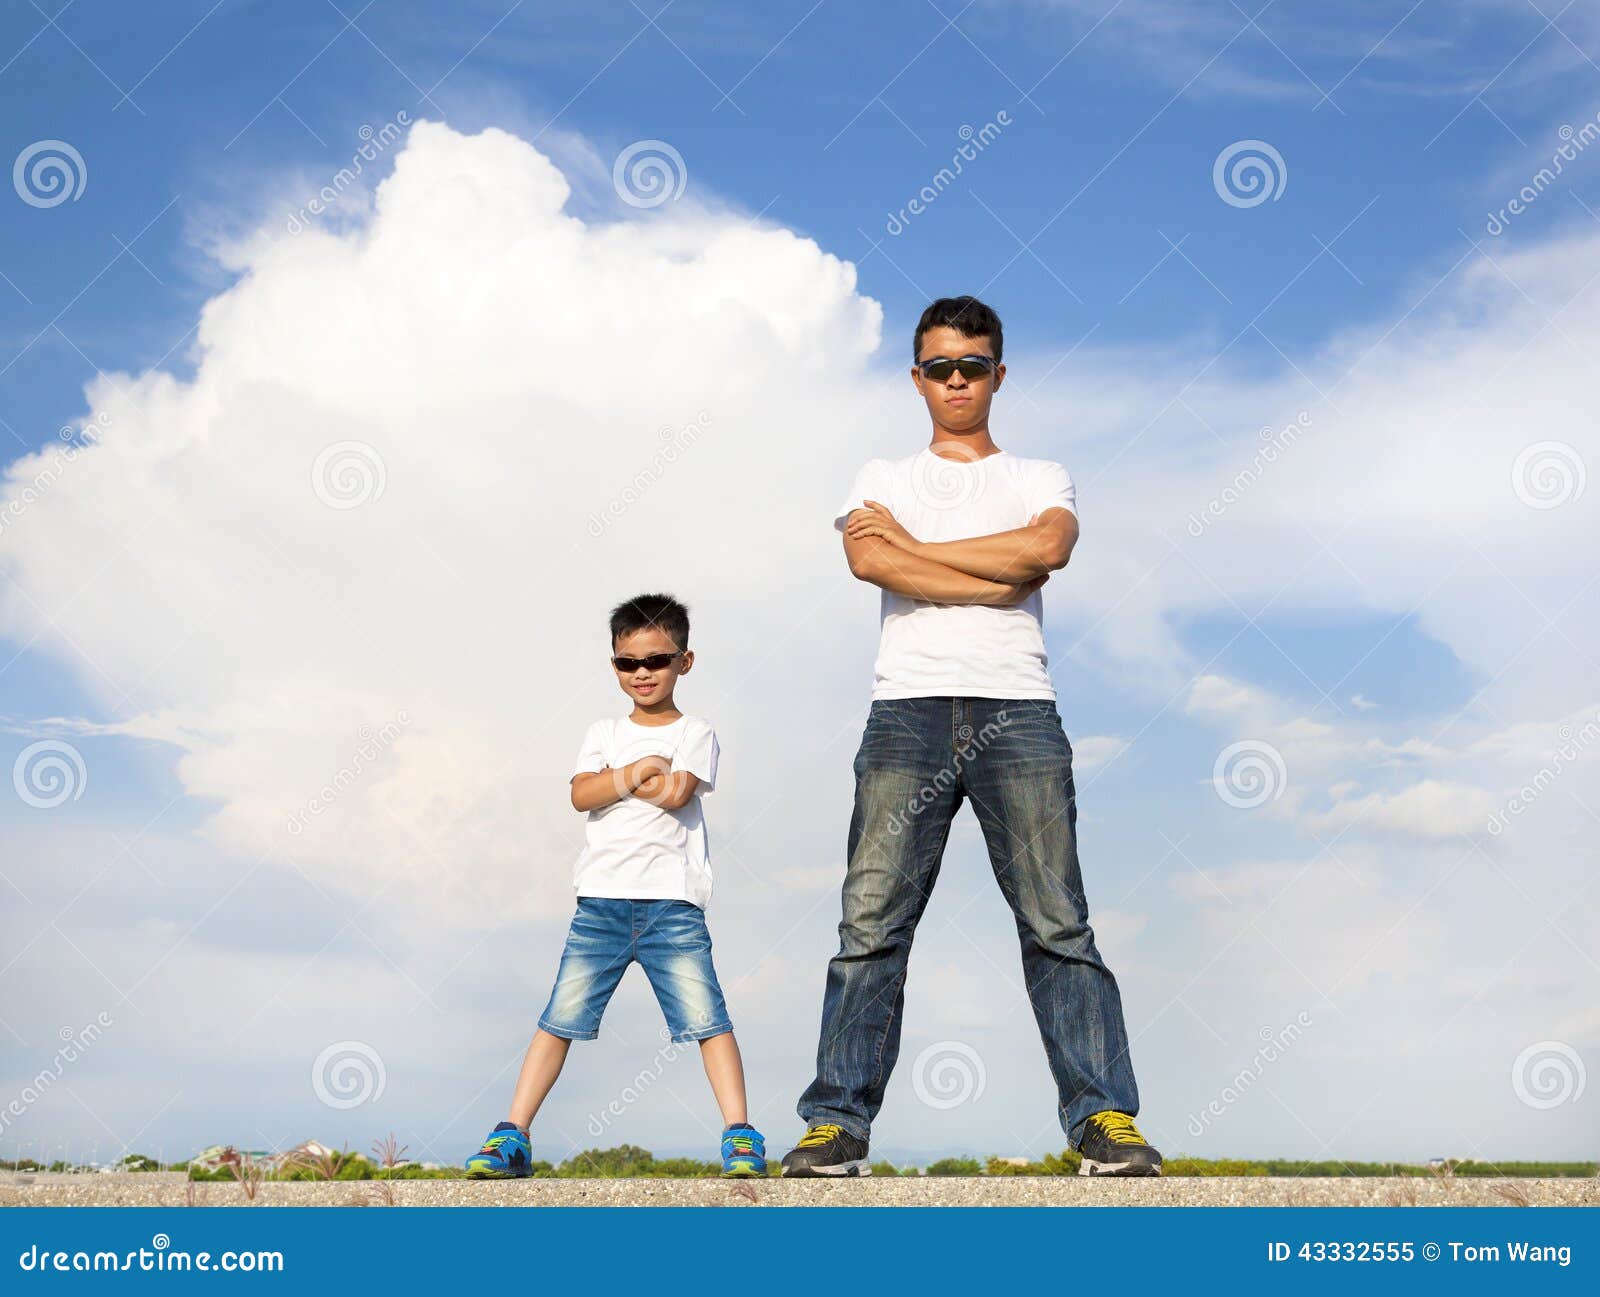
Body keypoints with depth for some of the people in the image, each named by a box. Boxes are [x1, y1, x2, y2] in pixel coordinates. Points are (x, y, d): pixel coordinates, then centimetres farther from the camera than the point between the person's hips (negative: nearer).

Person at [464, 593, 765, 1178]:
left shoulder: (695, 734, 8)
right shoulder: (604, 733, 16)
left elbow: (676, 794, -11)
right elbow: (582, 794, -1)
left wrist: (616, 779, -2)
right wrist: (640, 771, -10)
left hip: (672, 902, -2)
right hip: (601, 900, 2)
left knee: (706, 1016, -10)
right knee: (560, 1020, 0)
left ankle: (740, 1136, -5)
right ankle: (512, 1136, 4)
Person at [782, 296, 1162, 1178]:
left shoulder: (1039, 478, 20)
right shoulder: (882, 478, 21)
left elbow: (1049, 546, -4)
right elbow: (870, 561, -1)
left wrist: (916, 544, 1)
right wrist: (1001, 578, -2)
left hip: (1017, 707, 0)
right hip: (909, 707, 0)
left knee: (1057, 922, -7)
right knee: (871, 920, -7)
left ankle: (1105, 1119, -7)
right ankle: (836, 1123, -7)